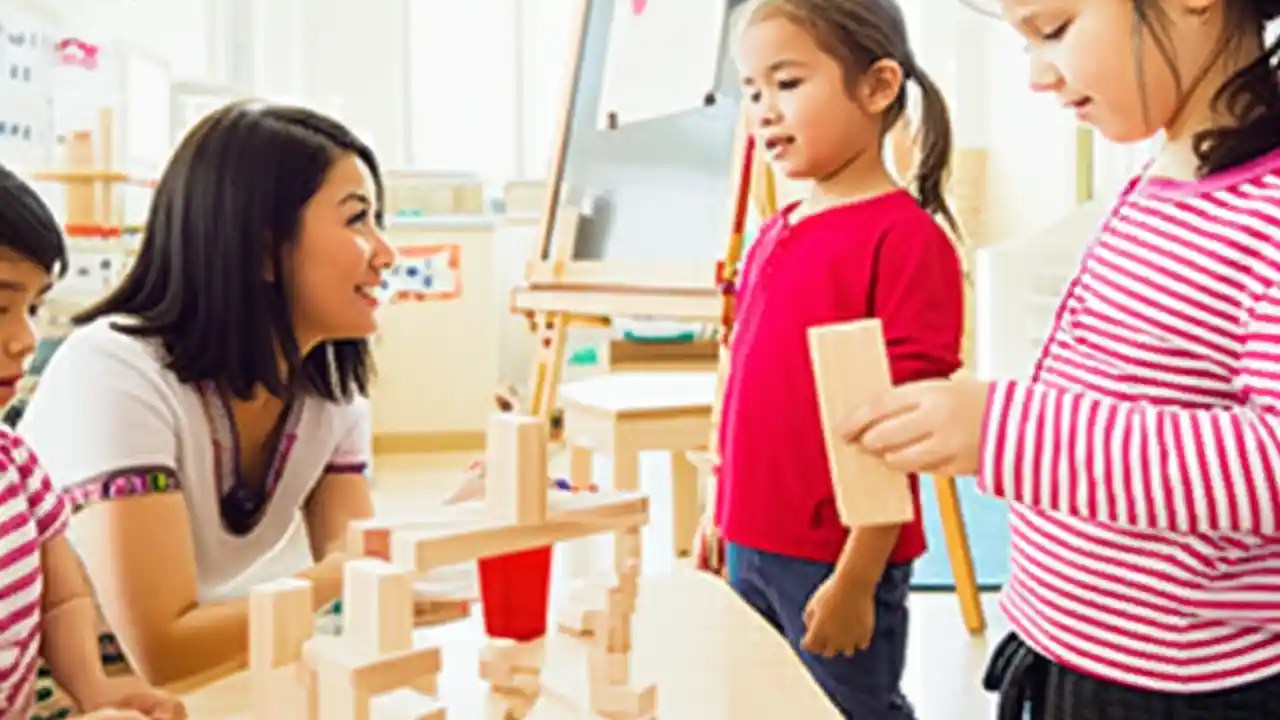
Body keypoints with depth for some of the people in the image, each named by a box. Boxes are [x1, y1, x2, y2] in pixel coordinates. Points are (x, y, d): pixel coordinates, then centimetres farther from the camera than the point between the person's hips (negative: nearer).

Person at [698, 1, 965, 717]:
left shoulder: (906, 238, -15)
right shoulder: (772, 236, 7)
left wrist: (856, 577, -17)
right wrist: (723, 513, 16)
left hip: (836, 559, -7)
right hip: (752, 550, 7)